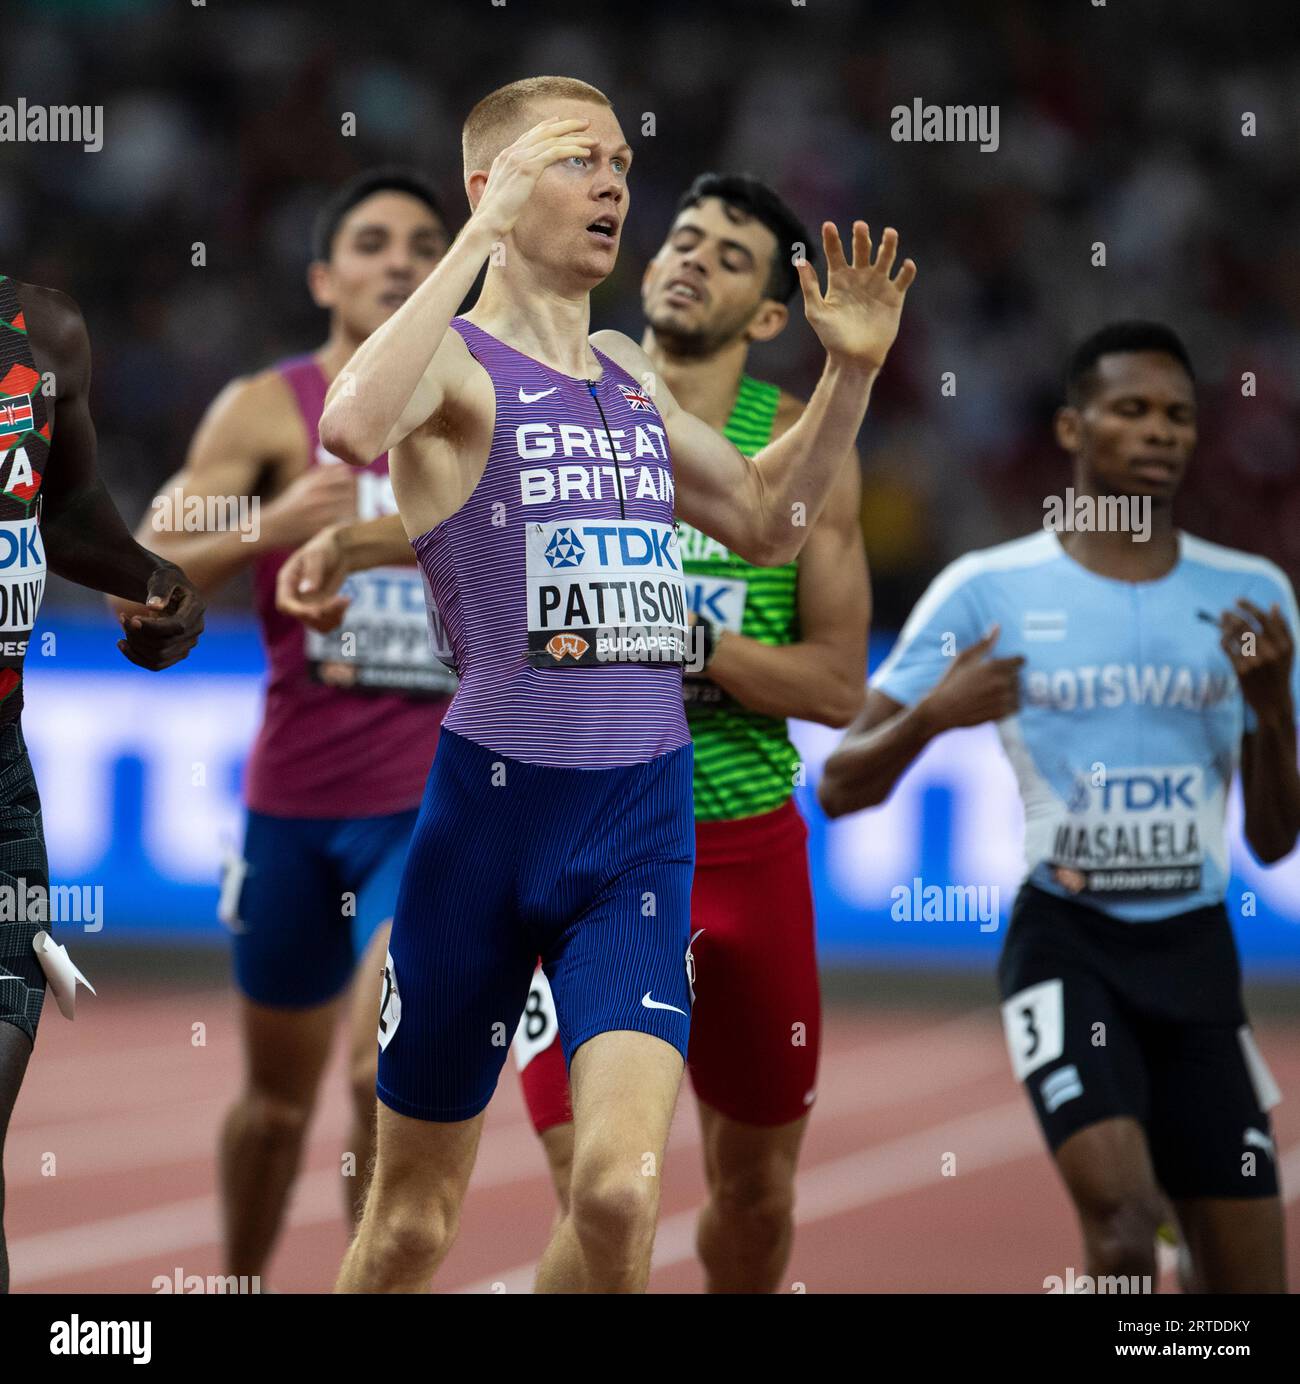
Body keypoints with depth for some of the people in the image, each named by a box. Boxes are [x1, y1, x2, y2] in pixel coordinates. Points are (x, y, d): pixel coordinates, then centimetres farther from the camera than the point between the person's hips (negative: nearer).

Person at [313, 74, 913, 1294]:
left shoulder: (631, 376, 15)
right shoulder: (453, 363, -6)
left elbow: (764, 521, 28)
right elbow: (350, 427, -31)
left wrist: (850, 374, 13)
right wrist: (480, 235, -28)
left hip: (644, 820, 4)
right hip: (491, 803, -4)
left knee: (620, 1191, -14)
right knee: (413, 1218, 7)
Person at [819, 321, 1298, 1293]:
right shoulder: (989, 591, -1)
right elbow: (841, 790, 0)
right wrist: (930, 716, -19)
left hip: (1197, 953, 3)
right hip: (1065, 942, -3)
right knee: (1120, 1206, -27)